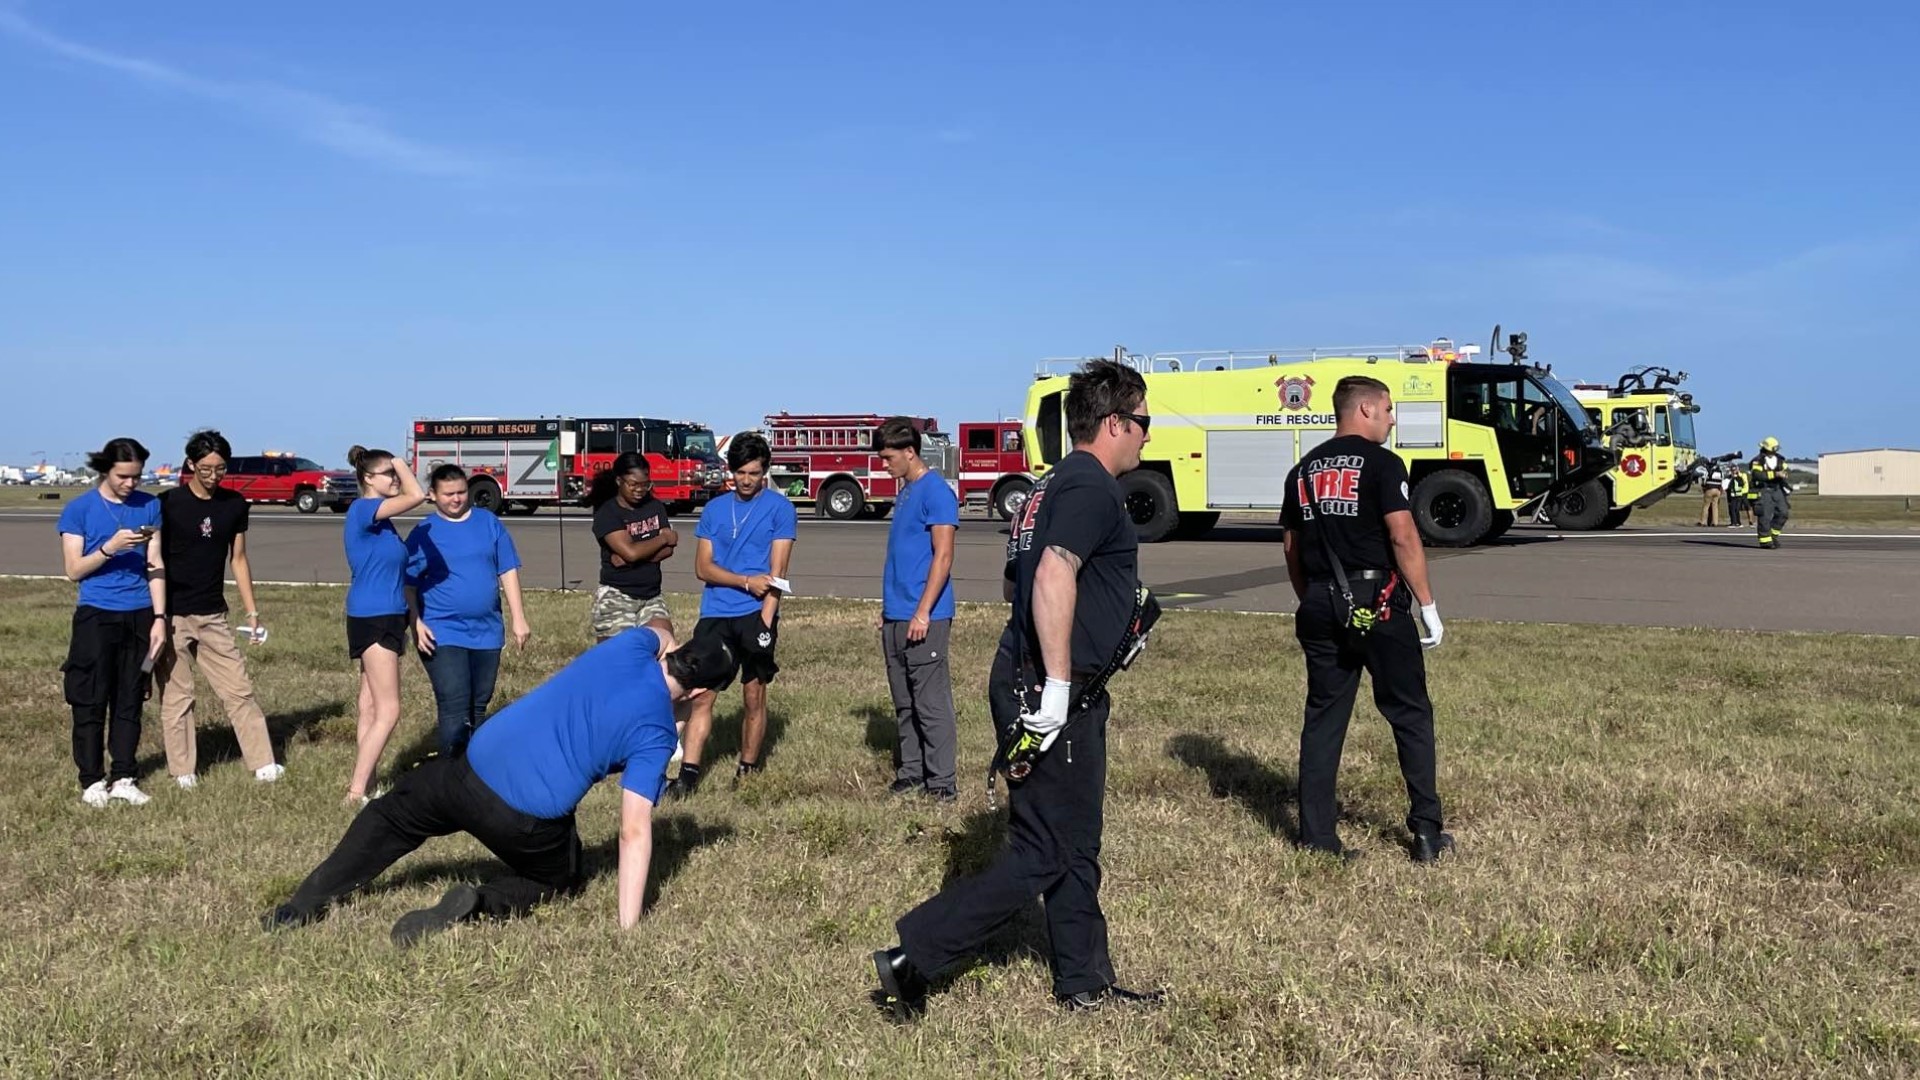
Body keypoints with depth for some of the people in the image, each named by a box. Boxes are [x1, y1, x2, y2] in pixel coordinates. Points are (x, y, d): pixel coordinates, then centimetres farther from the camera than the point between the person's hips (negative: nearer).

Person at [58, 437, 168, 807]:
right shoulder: (79, 509, -1)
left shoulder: (150, 507, 6)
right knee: (90, 701, 1)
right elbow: (73, 570, -3)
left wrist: (159, 618, -1)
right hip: (96, 615, -2)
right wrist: (110, 547, -19)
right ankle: (91, 780, 10)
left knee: (130, 701, 7)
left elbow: (156, 567, 5)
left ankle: (123, 778, 14)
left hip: (139, 616, 2)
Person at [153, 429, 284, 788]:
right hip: (172, 615, -4)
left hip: (213, 616, 4)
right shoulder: (167, 503, -7)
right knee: (176, 697, 4)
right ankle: (183, 772, 14)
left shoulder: (234, 504, 5)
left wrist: (252, 611, 8)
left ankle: (263, 765, 6)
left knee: (240, 690, 3)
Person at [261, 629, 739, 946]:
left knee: (389, 817, 32)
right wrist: (627, 927, -9)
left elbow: (660, 637, 31)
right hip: (530, 822, -4)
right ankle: (483, 905, 0)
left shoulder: (631, 644, 3)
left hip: (474, 768, 4)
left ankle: (305, 905, 25)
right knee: (559, 878, 28)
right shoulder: (656, 734, -7)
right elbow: (634, 833, -11)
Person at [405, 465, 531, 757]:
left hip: (487, 631, 3)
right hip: (443, 633, -3)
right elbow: (408, 584, 0)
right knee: (455, 708, -10)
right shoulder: (423, 533, -1)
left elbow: (508, 571, 6)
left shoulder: (489, 523, 5)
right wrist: (416, 624, -12)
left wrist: (519, 618, 2)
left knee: (479, 707, 13)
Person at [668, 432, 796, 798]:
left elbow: (776, 570, -6)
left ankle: (748, 771, 19)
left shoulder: (780, 508, 0)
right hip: (715, 615, 3)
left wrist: (765, 622, -14)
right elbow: (703, 567, 6)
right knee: (702, 695, -3)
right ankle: (688, 773, -2)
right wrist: (746, 581, -9)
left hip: (756, 616, -3)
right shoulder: (714, 509, 11)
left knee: (754, 698, 6)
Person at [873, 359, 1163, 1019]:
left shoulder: (1053, 486, 16)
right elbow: (1054, 574, -30)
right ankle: (911, 958, 1)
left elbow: (1018, 582, 24)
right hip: (1053, 696, -10)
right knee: (1043, 854, -2)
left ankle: (1085, 983, 27)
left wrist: (1112, 611, 22)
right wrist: (1058, 684, -29)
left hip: (1029, 684, 10)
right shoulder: (1093, 488, -14)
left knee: (1076, 845, 17)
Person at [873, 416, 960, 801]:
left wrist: (923, 613, -19)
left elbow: (943, 557, -16)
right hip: (896, 617, 9)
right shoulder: (905, 492, 17)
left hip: (924, 619, -9)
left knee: (931, 703, -5)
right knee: (904, 704, 13)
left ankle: (942, 783, 1)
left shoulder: (936, 492, -11)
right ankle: (910, 774, 21)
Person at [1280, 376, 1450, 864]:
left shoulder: (1304, 470, 12)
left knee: (1323, 719, 8)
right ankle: (1426, 832, 10)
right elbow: (1403, 538, -14)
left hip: (1321, 609, 6)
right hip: (1377, 605, -5)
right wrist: (1428, 607, -8)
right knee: (1411, 716, 7)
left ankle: (1317, 837, 8)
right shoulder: (1381, 463, -7)